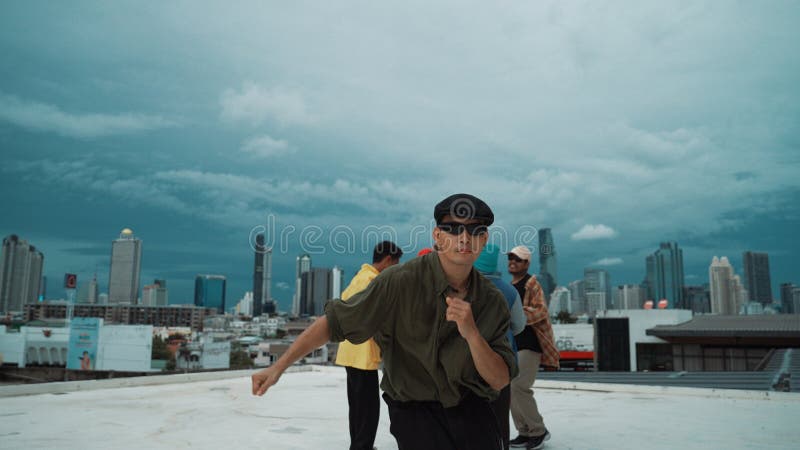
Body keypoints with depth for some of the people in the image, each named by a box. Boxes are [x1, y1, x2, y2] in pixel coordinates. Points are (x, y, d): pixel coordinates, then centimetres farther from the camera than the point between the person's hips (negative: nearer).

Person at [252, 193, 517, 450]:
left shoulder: (492, 301, -5)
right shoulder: (401, 282, -17)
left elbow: (500, 381, -7)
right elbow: (334, 322, -12)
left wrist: (471, 333, -23)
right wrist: (279, 366, -12)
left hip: (472, 409, 4)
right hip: (415, 410, -3)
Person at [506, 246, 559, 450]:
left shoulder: (531, 284, -7)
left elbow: (540, 310, -18)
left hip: (529, 344, -9)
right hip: (512, 344, 9)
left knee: (519, 388, -14)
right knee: (511, 389, 8)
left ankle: (539, 431, 3)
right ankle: (525, 432, 18)